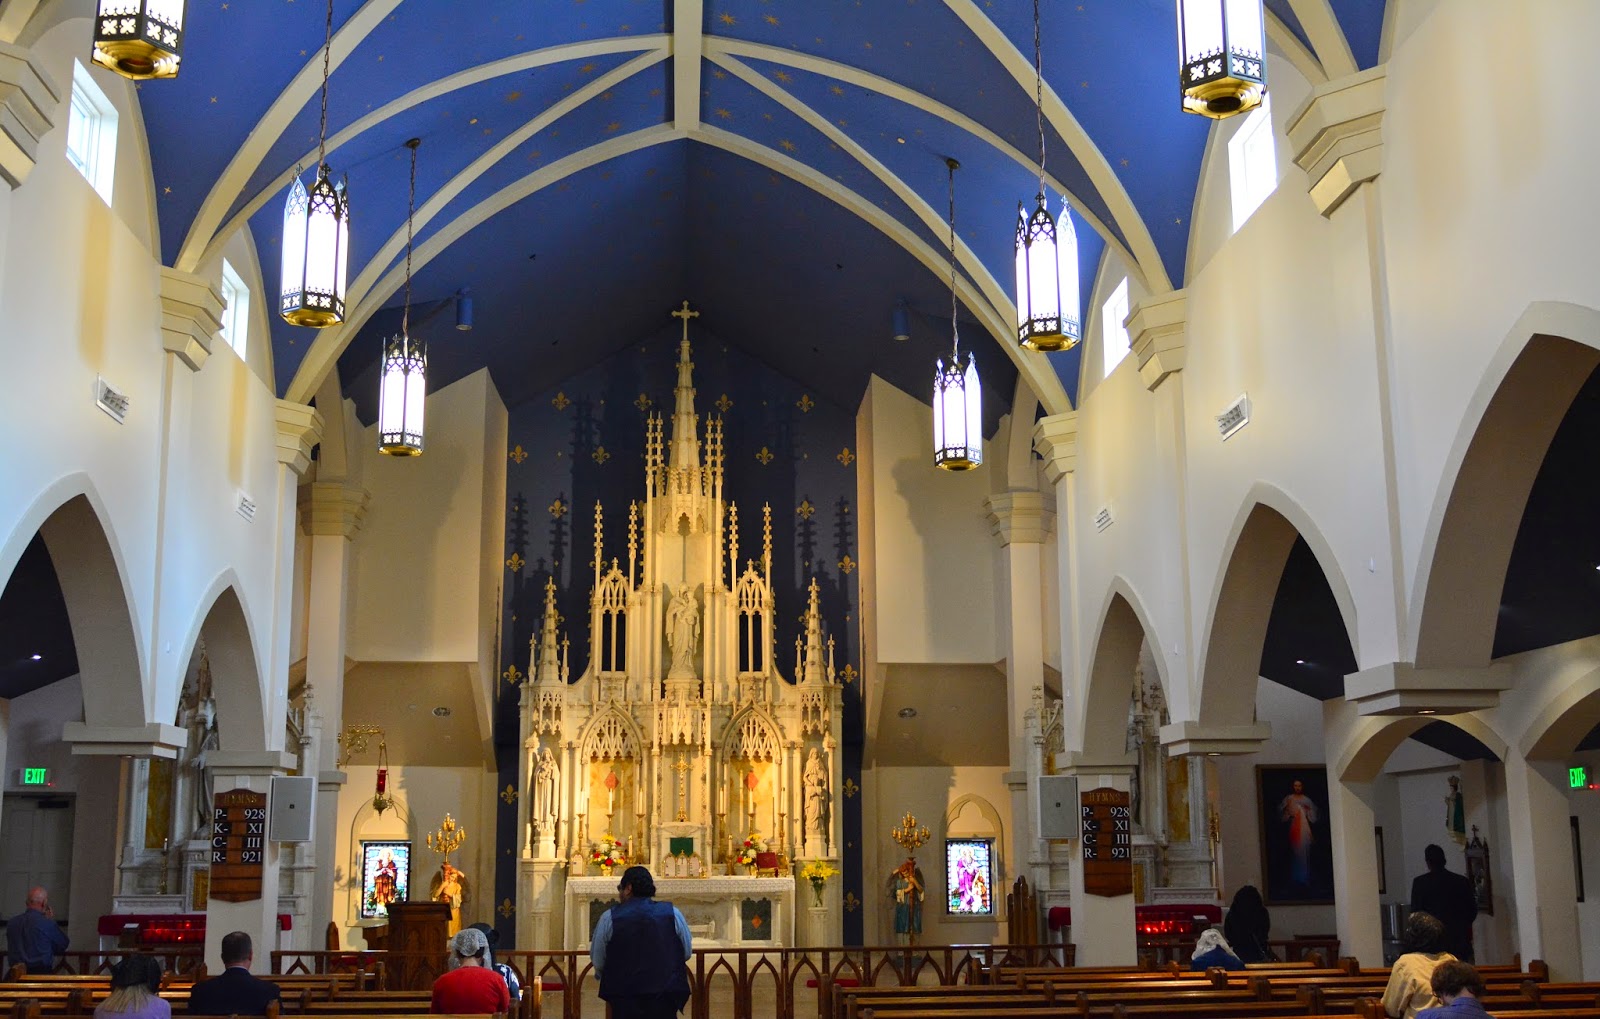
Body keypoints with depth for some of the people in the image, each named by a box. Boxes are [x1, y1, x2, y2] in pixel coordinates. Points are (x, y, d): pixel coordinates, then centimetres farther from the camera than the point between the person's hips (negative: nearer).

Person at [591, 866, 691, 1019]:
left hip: (624, 998, -1)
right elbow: (687, 953, 9)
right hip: (665, 995, 1)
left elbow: (597, 961, 2)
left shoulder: (609, 918, -4)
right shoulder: (673, 913, -1)